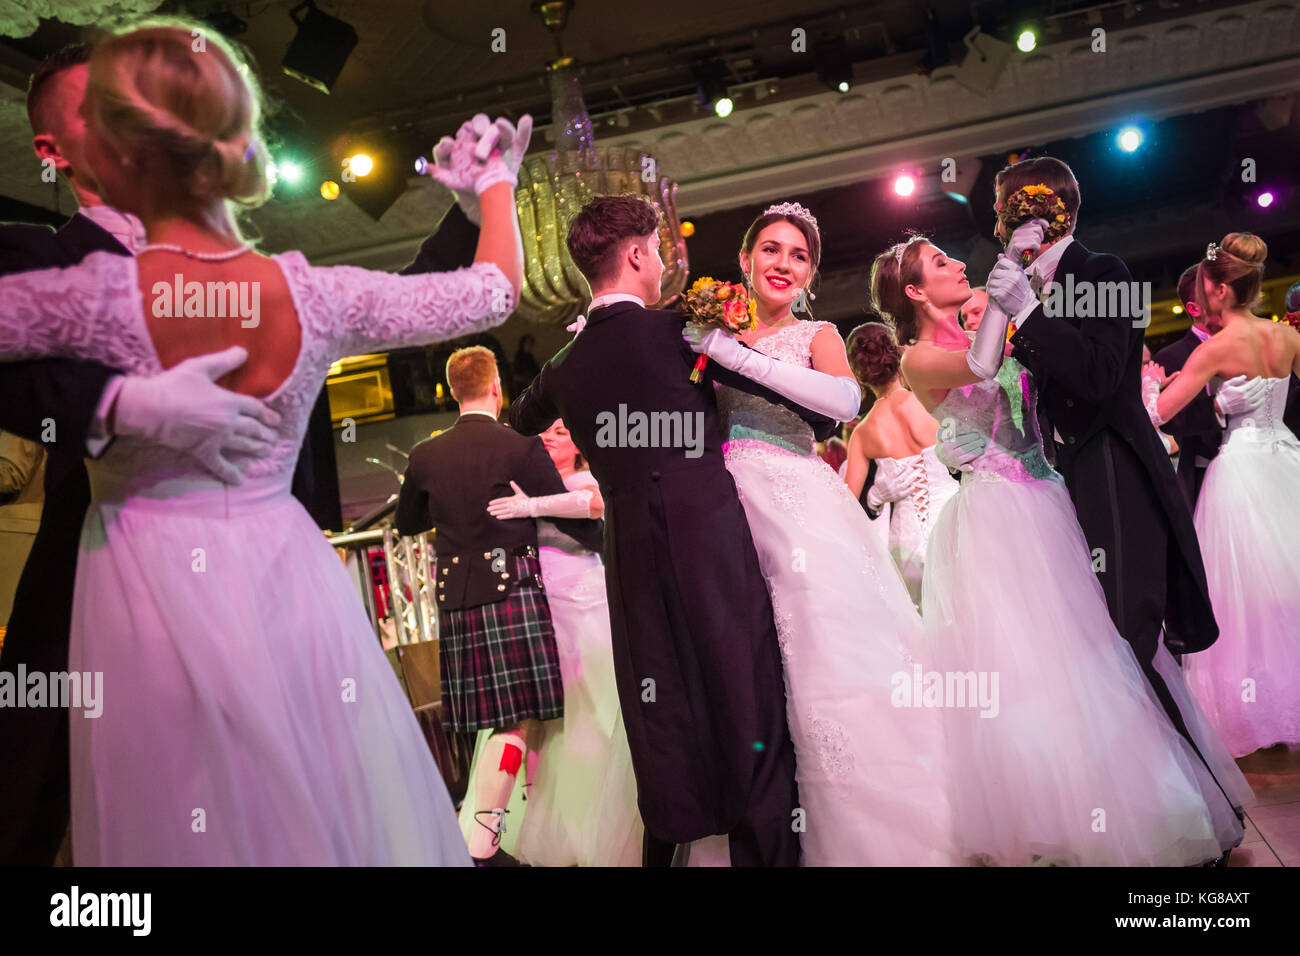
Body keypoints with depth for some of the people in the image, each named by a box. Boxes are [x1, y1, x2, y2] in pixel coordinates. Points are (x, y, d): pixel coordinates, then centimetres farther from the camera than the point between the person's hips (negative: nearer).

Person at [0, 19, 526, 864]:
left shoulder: (94, 301, -18)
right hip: (287, 585, 3)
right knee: (320, 808, 19)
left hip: (153, 591, -2)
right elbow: (497, 290, 3)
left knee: (180, 819, 15)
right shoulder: (316, 296, -9)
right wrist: (496, 182, 20)